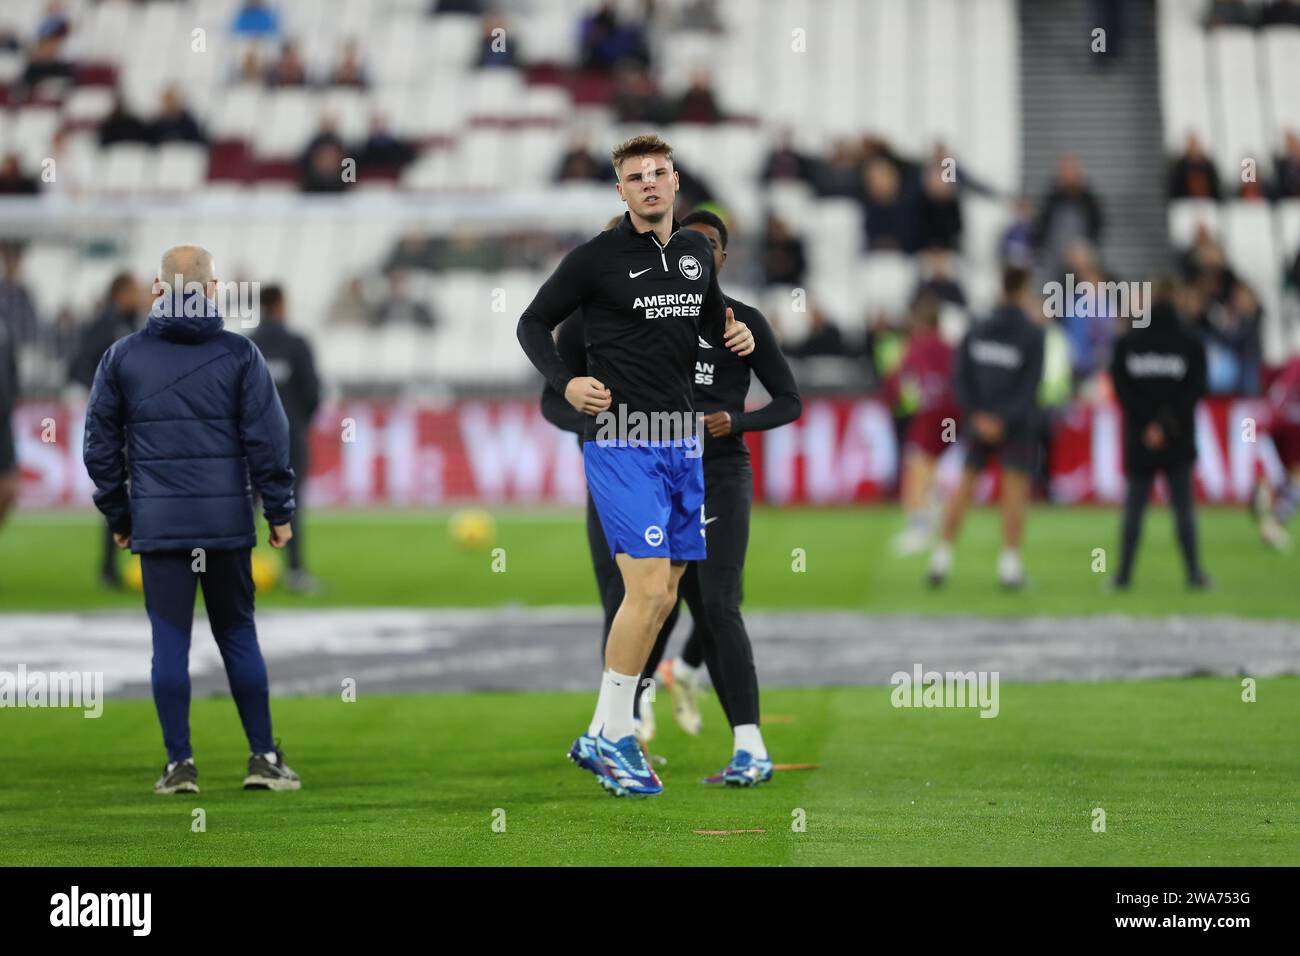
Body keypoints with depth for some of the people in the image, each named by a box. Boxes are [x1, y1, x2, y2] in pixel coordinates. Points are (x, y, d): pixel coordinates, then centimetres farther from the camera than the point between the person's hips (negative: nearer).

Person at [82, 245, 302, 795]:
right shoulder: (239, 354, -1)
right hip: (227, 521, 0)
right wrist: (279, 511, 5)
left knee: (170, 641, 3)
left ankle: (179, 764, 2)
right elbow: (267, 439, -2)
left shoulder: (123, 357, 3)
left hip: (157, 522, 0)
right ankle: (264, 757, 10)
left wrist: (117, 515, 15)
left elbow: (100, 445, 6)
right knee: (239, 635, 11)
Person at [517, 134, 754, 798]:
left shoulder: (695, 251, 11)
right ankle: (612, 737, -5)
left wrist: (735, 336, 5)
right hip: (619, 441, -7)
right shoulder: (598, 257, -7)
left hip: (680, 440, 7)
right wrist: (565, 383, -15)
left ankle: (601, 738, 16)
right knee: (648, 586, -15)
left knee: (661, 597, 7)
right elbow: (533, 324, 1)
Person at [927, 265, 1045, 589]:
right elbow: (1030, 385, -14)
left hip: (980, 420, 3)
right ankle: (1010, 565, -4)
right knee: (1015, 490, 1)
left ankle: (941, 560, 8)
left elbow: (962, 379, -3)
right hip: (1017, 427, -3)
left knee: (964, 486, 9)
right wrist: (1003, 420, -15)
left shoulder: (976, 331, 1)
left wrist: (978, 416, -7)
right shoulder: (1033, 335, -10)